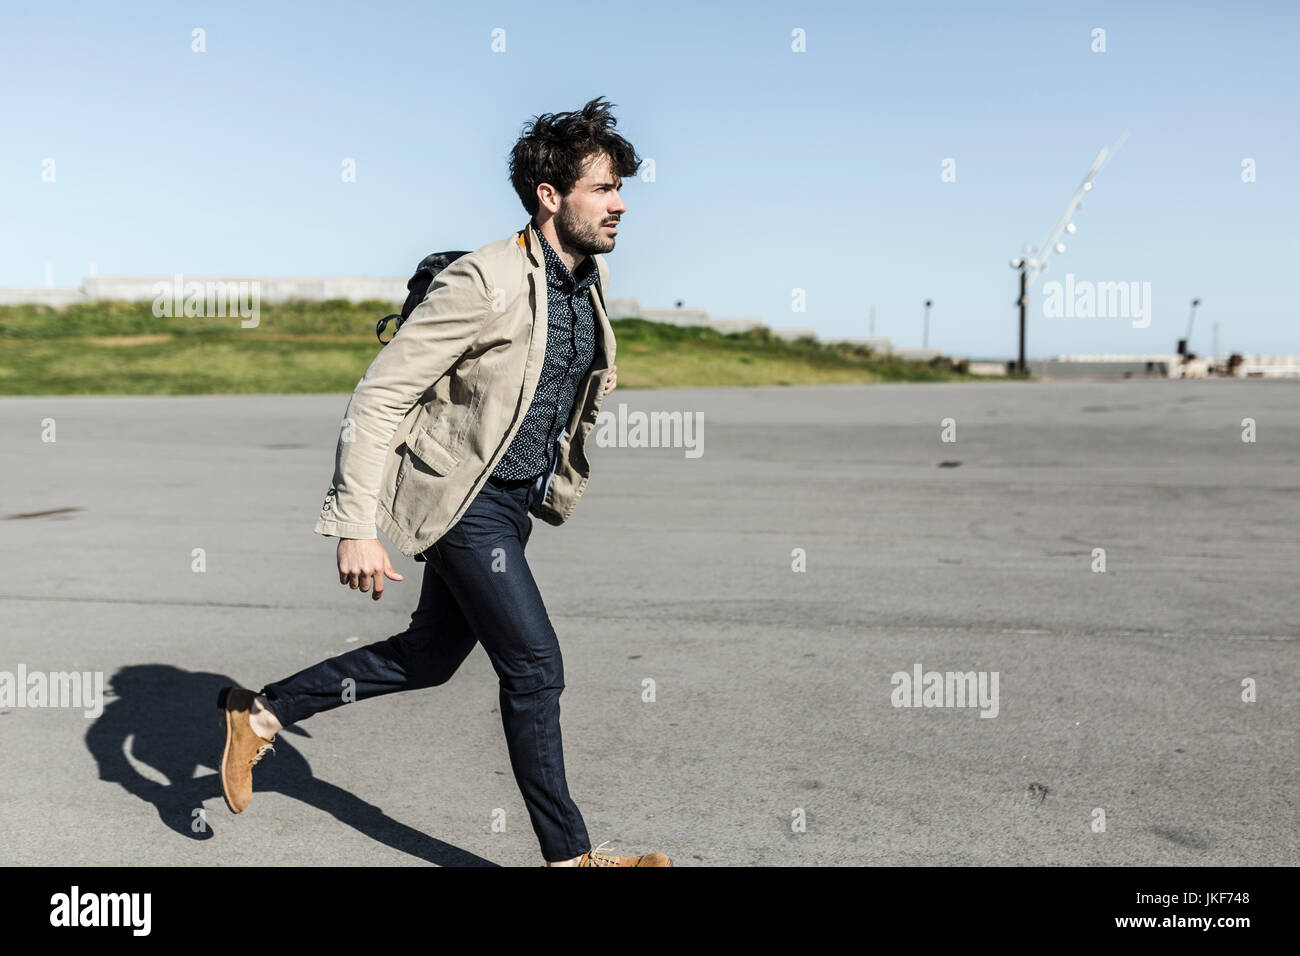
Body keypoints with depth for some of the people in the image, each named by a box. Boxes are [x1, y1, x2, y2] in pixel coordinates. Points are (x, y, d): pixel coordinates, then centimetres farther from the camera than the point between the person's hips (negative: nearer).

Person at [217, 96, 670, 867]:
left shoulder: (592, 276, 3)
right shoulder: (485, 282, -22)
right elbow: (379, 397, -23)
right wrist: (355, 527, -27)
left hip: (518, 497, 9)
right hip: (463, 496, -9)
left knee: (429, 657, 17)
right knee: (535, 666, -4)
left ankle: (262, 713, 33)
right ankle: (570, 852, 12)